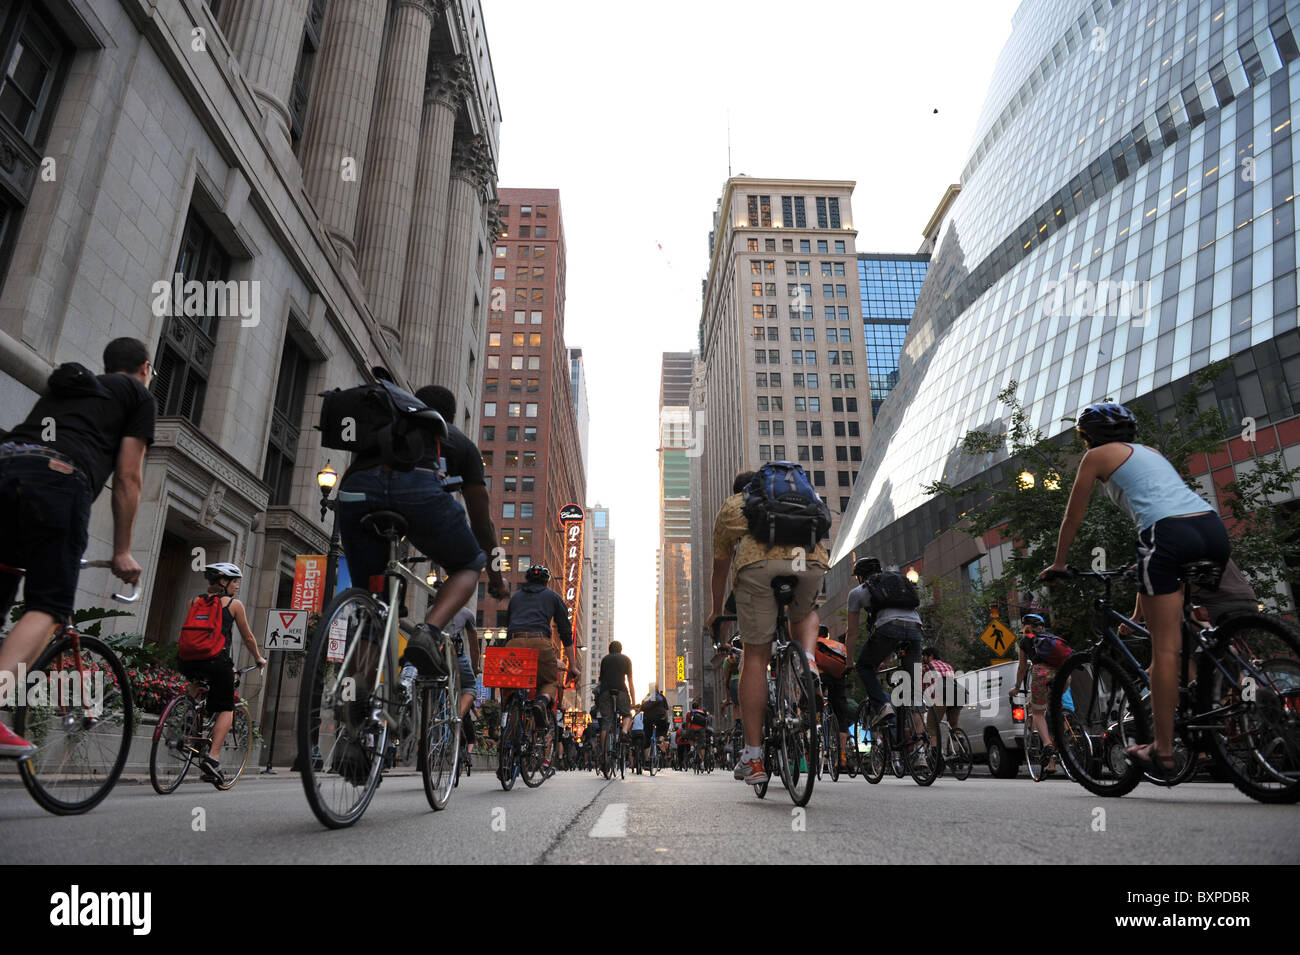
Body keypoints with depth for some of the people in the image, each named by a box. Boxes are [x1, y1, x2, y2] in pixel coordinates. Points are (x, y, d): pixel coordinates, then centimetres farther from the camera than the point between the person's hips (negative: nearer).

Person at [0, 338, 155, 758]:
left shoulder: (60, 388, 37)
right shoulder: (139, 396, 18)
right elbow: (127, 478, 10)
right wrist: (122, 552, 15)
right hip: (59, 478, -6)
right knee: (48, 608, -3)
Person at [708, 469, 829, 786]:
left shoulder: (729, 506, 33)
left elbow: (720, 567, 35)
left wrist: (716, 611, 48)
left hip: (758, 563, -2)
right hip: (812, 558, 2)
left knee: (756, 658, 5)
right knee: (804, 615, 34)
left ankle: (753, 757, 4)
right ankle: (807, 660, 2)